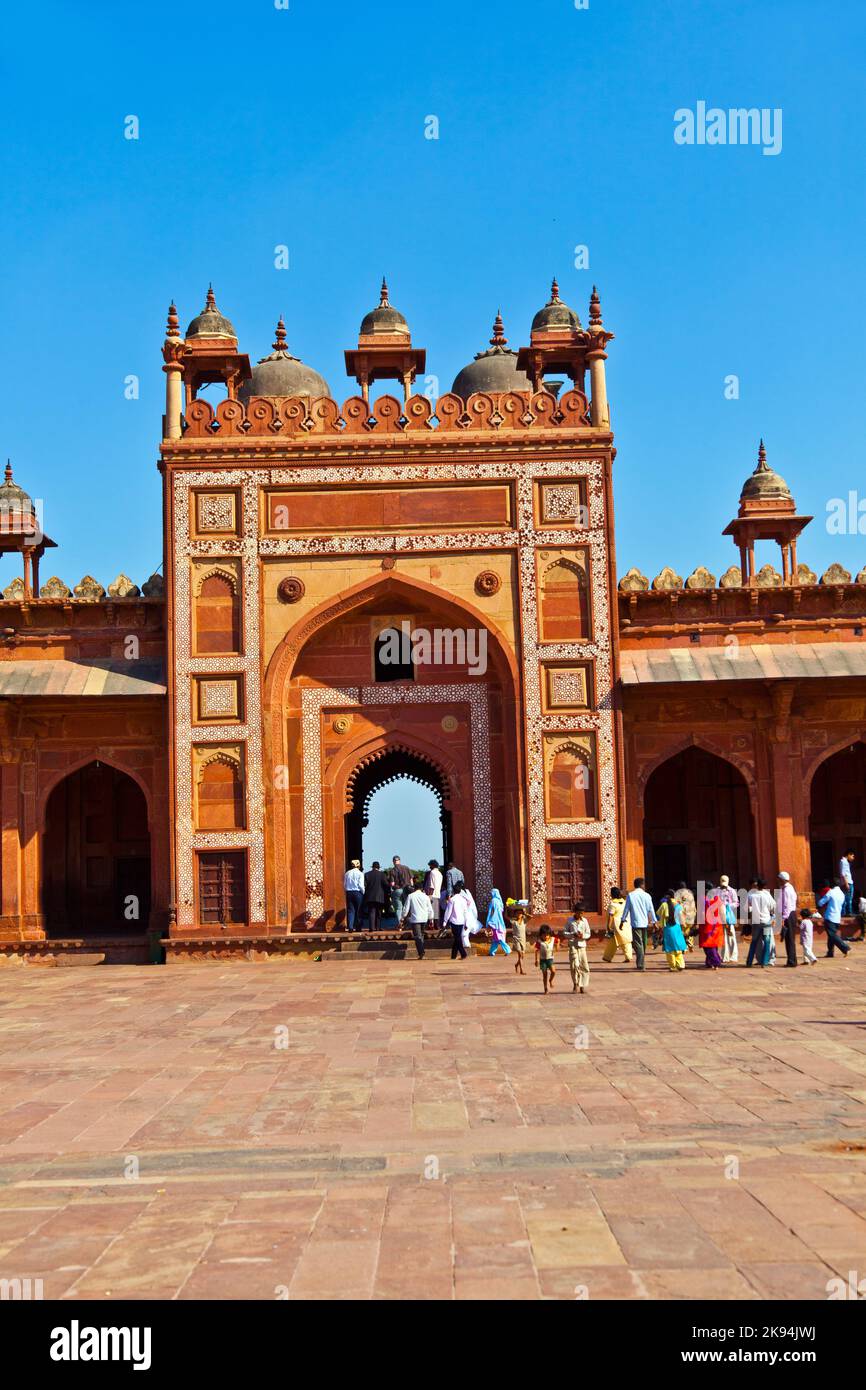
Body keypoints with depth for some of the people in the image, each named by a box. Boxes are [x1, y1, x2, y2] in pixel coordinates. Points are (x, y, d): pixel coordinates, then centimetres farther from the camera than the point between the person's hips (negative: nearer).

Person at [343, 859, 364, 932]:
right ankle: (357, 927, 7)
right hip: (358, 893, -3)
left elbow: (344, 885, 7)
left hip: (349, 893, 3)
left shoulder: (347, 873, 5)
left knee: (350, 910, 3)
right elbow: (361, 885, -10)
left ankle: (350, 927, -7)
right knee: (358, 911, 5)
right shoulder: (360, 874, -6)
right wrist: (363, 893, 4)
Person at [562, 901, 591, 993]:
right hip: (572, 945, -2)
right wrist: (573, 935, -14)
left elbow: (588, 934, 9)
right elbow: (564, 933, 2)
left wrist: (583, 936, -13)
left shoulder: (584, 921, 6)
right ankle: (575, 984, 4)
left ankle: (582, 985, 12)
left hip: (582, 945, 2)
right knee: (574, 965, -11)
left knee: (584, 966, 1)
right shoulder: (570, 920, 2)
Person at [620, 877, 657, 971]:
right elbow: (651, 909, 3)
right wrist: (654, 921, 10)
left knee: (638, 944, -4)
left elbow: (626, 909, 0)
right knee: (643, 944, 16)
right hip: (645, 922, 3)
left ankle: (640, 965, -16)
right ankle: (640, 963, 26)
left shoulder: (630, 895, -3)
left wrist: (623, 920, 10)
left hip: (635, 923, -3)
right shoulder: (646, 895, 1)